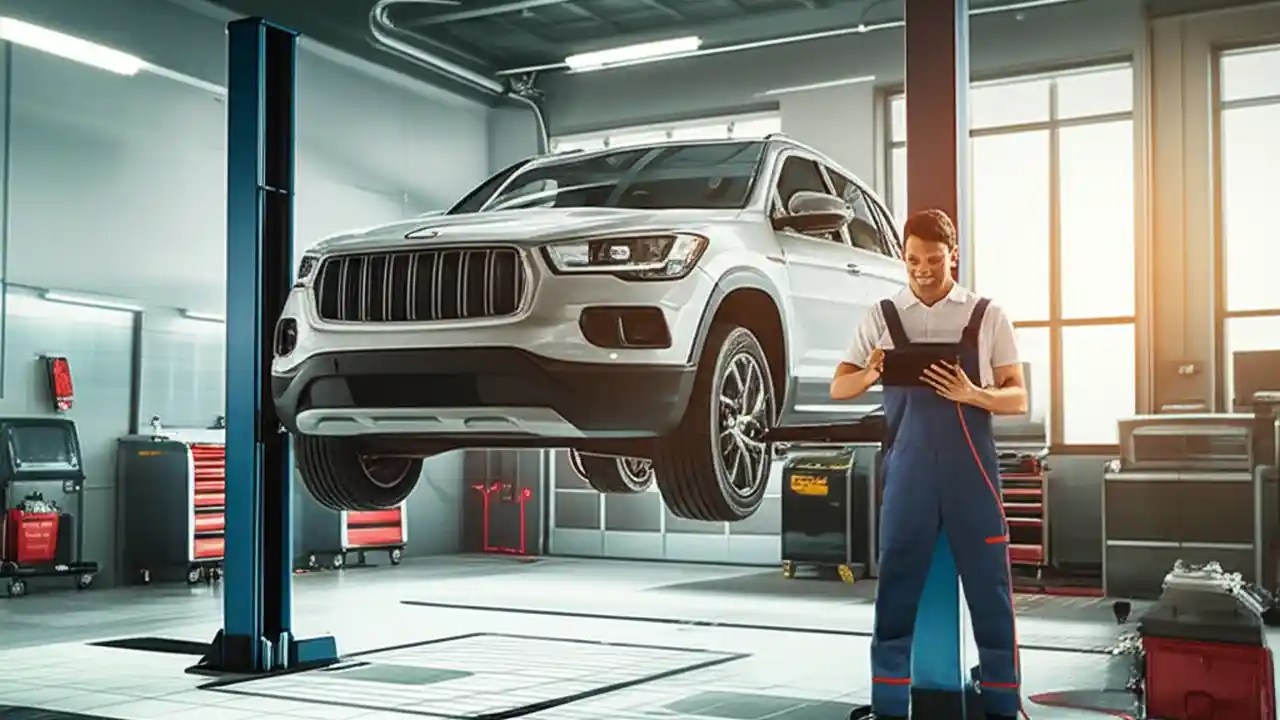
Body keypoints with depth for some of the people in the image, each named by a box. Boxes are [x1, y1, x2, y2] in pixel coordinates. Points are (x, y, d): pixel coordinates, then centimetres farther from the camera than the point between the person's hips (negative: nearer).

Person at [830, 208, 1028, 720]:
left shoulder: (987, 316, 5)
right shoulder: (882, 317, 8)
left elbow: (1017, 399, 5)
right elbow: (838, 388, 9)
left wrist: (972, 394, -16)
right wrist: (869, 375, -14)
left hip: (971, 468, -1)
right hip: (908, 470, 1)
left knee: (989, 587, 2)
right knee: (896, 587, 2)